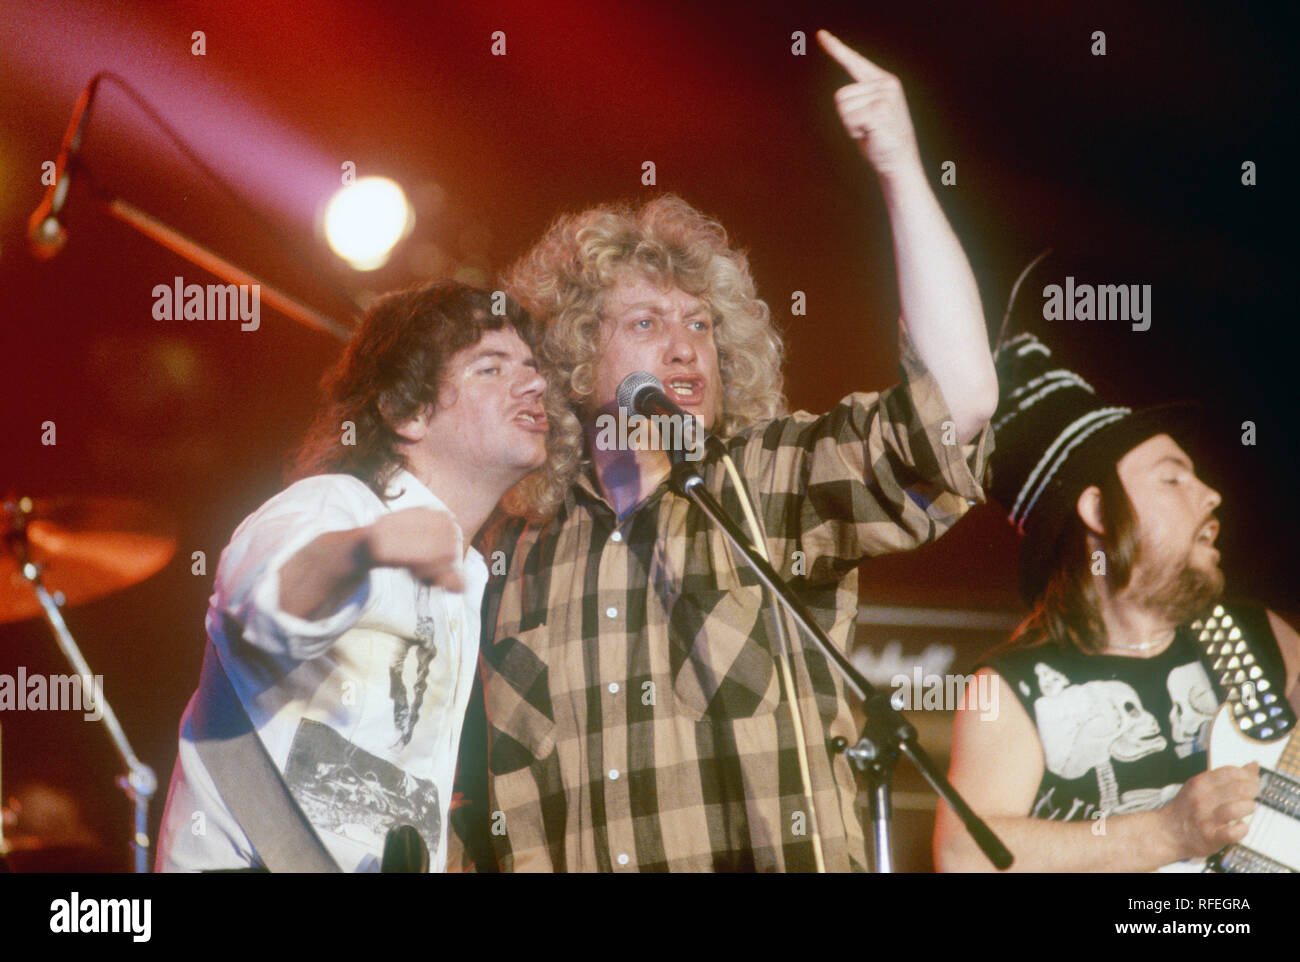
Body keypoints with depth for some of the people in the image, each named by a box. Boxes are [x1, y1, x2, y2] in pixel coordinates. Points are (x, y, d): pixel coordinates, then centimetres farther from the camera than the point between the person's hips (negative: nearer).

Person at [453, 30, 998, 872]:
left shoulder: (786, 480, 4)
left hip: (778, 854, -1)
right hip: (575, 856, 1)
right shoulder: (517, 557, 11)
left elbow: (960, 399, -11)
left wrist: (902, 172, -12)